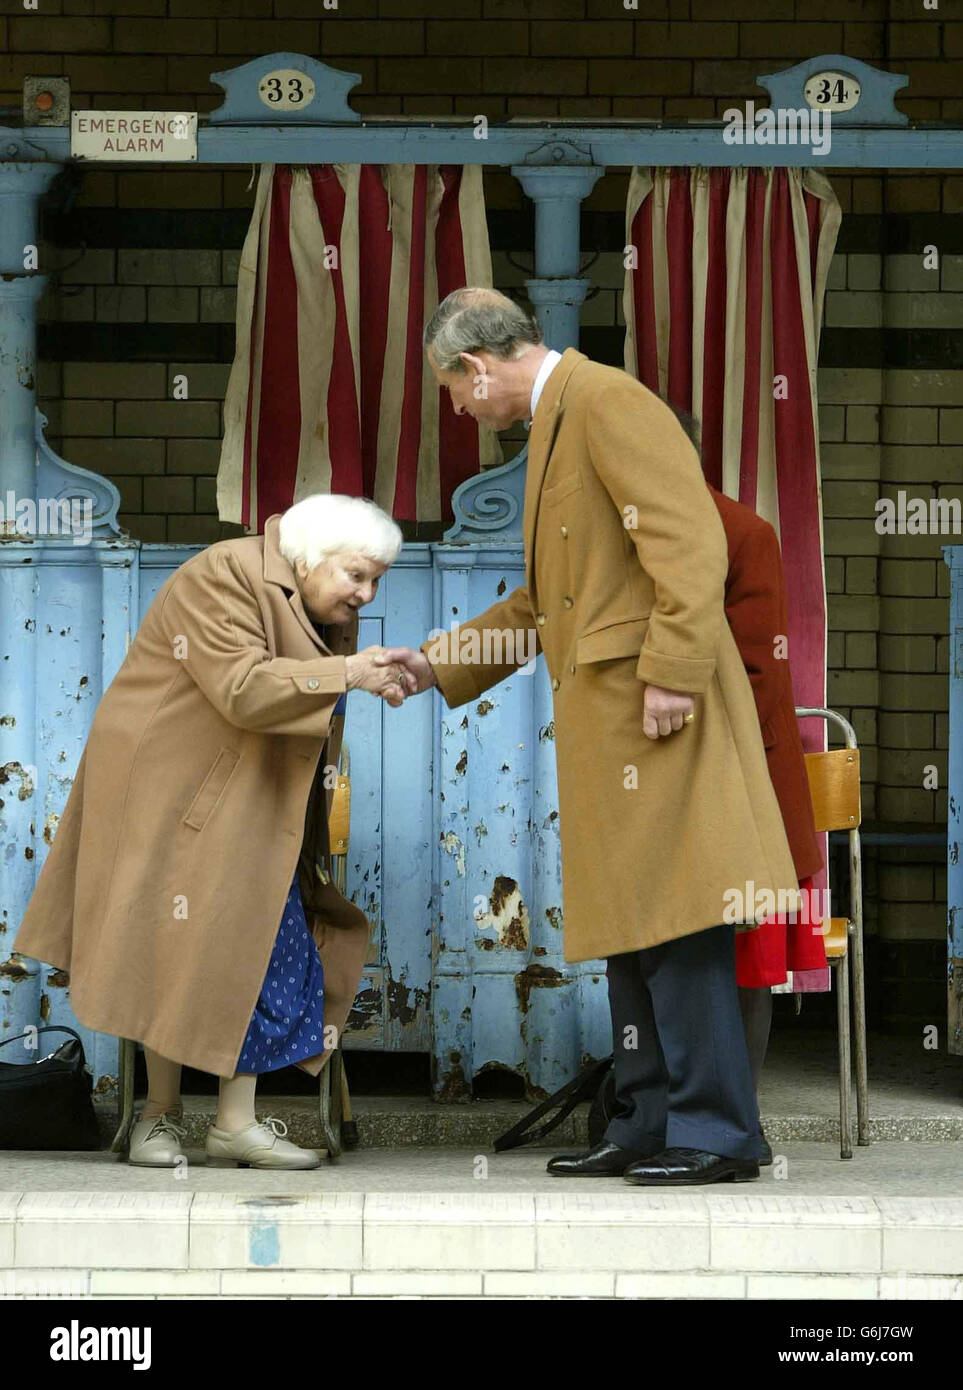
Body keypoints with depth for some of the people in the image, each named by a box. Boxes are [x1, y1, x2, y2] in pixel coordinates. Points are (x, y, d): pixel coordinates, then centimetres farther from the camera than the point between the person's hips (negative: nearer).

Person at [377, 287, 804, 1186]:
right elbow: (547, 598, 29)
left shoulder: (608, 402, -9)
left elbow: (690, 541, -18)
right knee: (634, 928, 11)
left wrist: (671, 672, -24)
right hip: (602, 717, 10)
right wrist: (438, 665, 28)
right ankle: (659, 1123, 16)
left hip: (653, 707, -10)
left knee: (671, 918, -9)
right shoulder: (554, 424, 23)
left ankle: (719, 1132, -6)